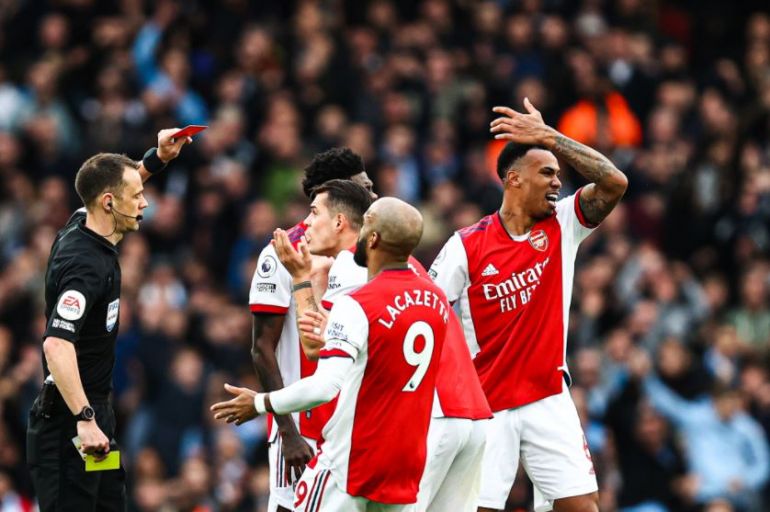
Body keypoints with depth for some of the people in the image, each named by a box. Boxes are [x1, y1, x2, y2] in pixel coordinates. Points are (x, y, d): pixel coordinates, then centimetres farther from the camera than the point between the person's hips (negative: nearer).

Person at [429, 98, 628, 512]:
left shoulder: (561, 227, 2)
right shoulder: (466, 246, -6)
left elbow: (614, 182, -10)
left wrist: (549, 137, -14)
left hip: (549, 401, 3)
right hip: (486, 408, -3)